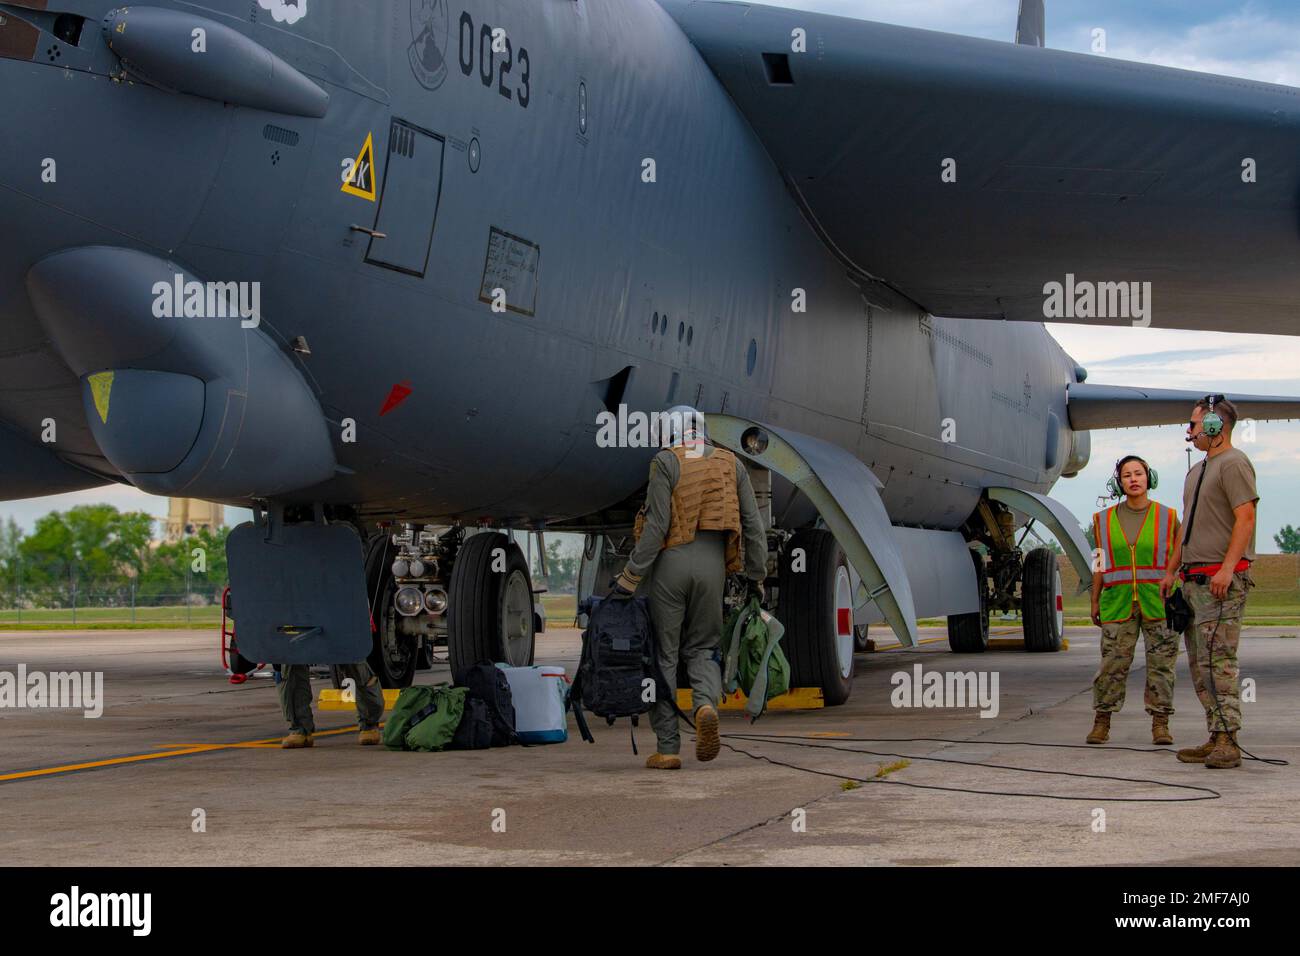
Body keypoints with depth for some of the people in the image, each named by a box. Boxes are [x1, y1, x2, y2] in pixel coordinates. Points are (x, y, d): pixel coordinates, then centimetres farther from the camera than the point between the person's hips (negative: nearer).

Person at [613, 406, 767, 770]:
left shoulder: (666, 462, -2)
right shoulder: (731, 464, 10)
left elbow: (656, 525, -11)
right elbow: (753, 524, 7)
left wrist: (629, 578, -9)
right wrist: (756, 576, 15)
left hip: (670, 563, -3)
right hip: (713, 566, 3)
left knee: (663, 654, 5)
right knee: (701, 648, 16)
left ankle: (667, 748, 2)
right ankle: (706, 705, -16)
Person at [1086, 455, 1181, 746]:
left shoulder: (1167, 517, 4)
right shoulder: (1105, 520, 8)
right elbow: (1100, 564, 11)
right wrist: (1095, 601, 8)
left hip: (1159, 602, 0)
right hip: (1118, 602, 1)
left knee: (1161, 662, 0)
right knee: (1112, 662, -3)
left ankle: (1160, 723, 8)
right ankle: (1102, 721, 6)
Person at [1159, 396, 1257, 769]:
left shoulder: (1233, 463, -7)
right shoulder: (1197, 471, 23)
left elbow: (1246, 517, -16)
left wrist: (1227, 568, -23)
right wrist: (1171, 572, 24)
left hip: (1222, 579, -10)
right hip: (1194, 579, 10)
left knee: (1217, 660, -12)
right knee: (1199, 663, 7)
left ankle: (1228, 742, -12)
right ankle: (1216, 738, 10)